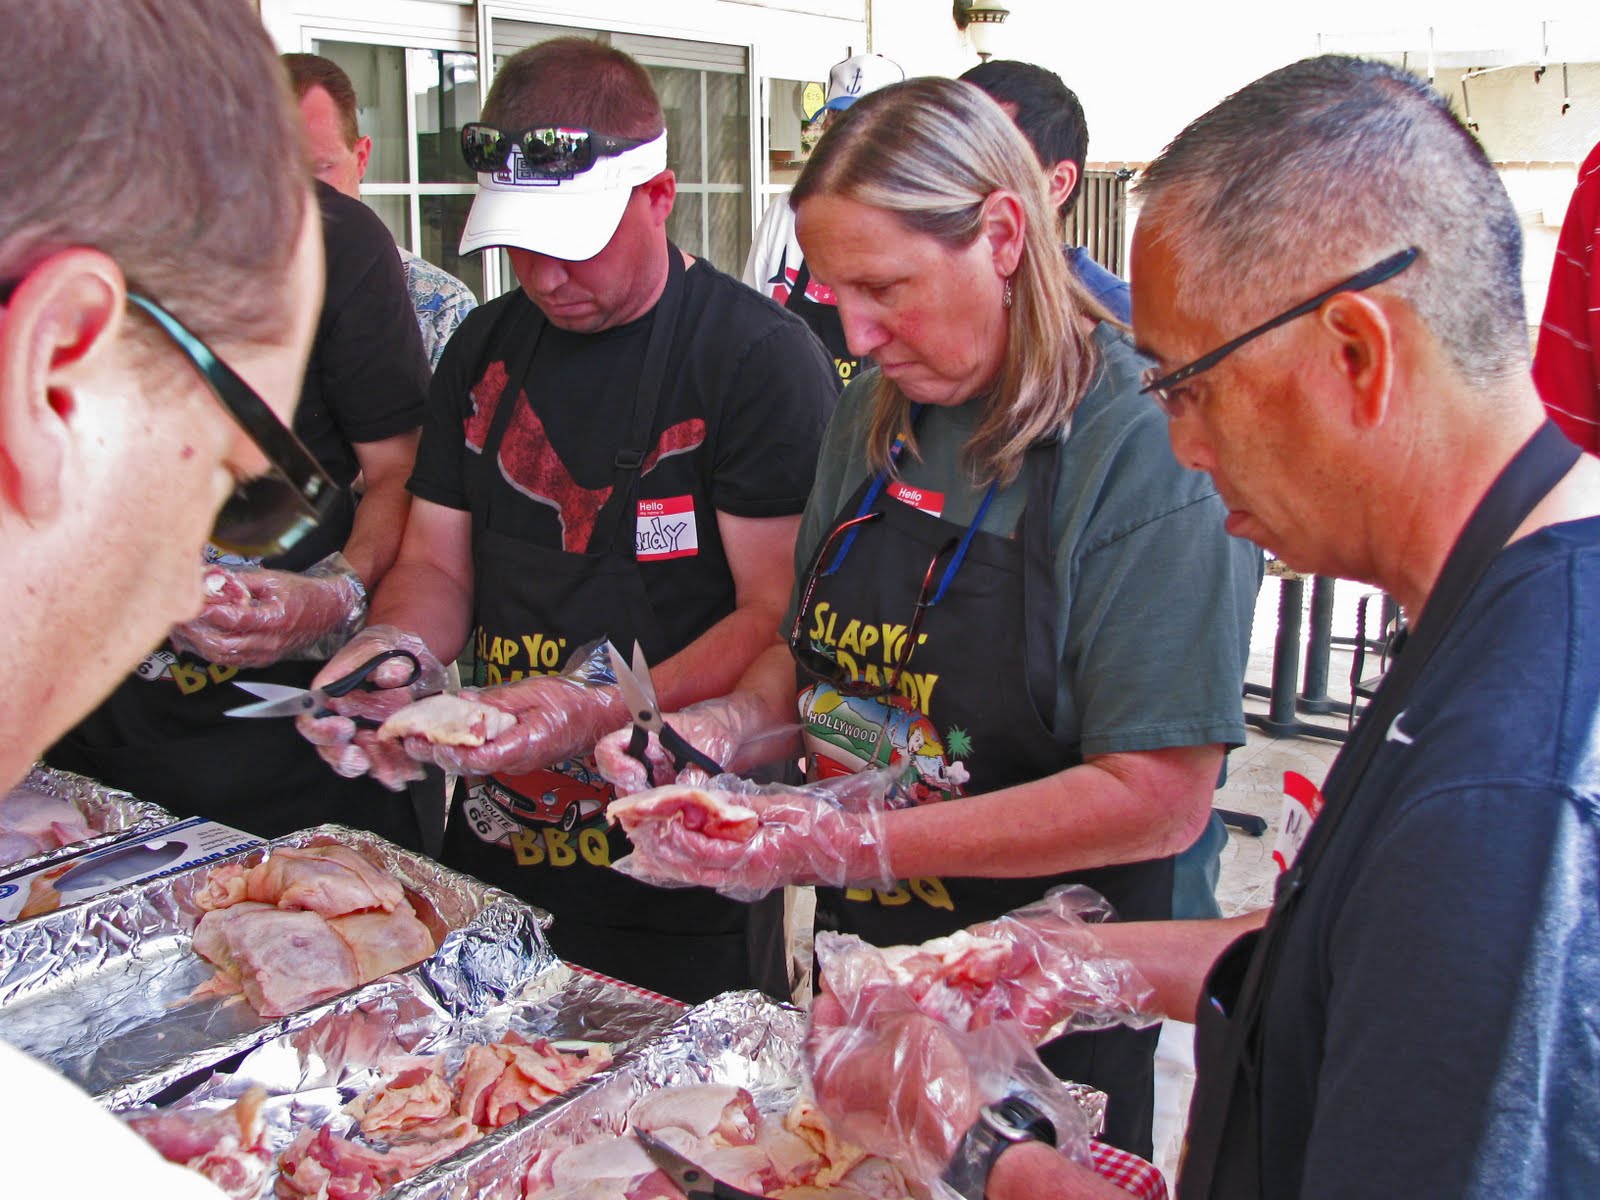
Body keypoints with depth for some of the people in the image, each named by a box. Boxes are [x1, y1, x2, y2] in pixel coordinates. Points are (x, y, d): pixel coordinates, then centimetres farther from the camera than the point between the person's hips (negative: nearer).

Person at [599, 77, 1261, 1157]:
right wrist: (711, 734, -7)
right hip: (857, 959, 6)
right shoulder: (875, 414, 2)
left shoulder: (1152, 446, -20)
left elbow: (1159, 799, -24)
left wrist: (851, 842, -27)